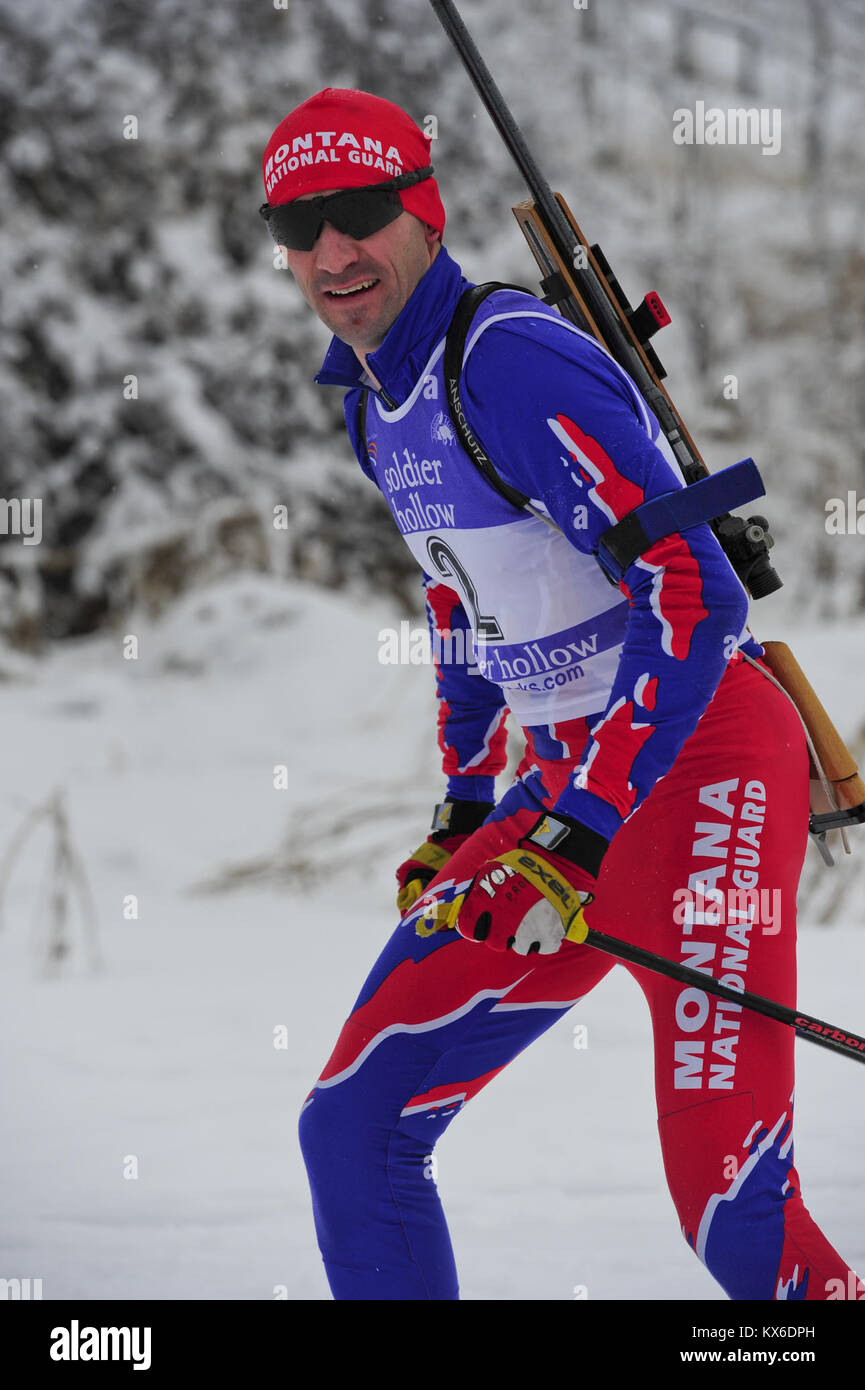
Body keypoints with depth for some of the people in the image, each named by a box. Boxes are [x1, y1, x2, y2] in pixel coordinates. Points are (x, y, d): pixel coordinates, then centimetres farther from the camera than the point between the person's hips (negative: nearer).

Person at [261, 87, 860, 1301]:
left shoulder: (513, 361, -18)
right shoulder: (378, 400, 11)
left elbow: (695, 598, -24)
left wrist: (580, 833, -25)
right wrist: (466, 811, 23)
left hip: (696, 761, -9)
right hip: (561, 782, 9)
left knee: (731, 1211, -18)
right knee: (353, 1129, 4)